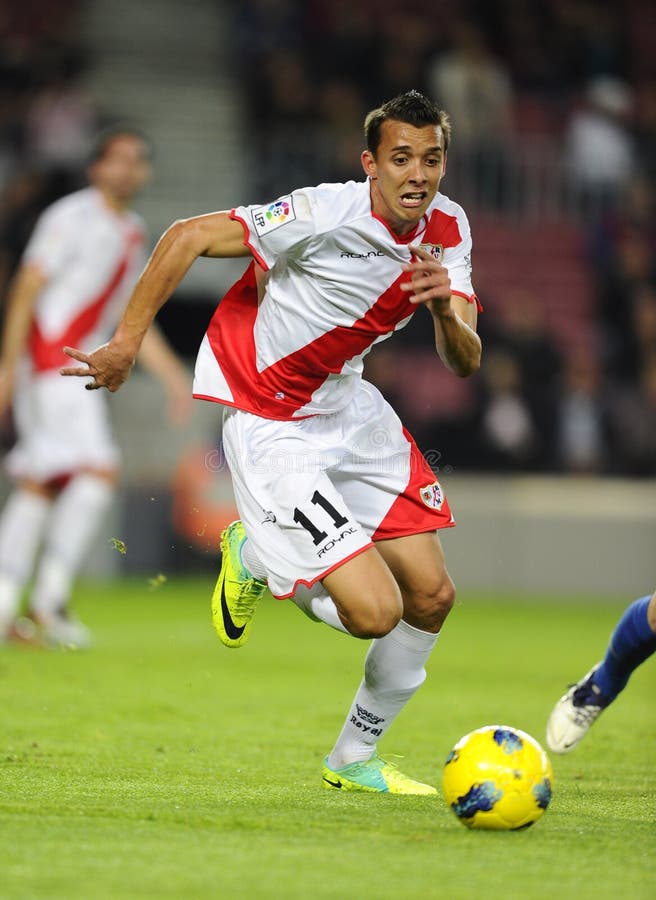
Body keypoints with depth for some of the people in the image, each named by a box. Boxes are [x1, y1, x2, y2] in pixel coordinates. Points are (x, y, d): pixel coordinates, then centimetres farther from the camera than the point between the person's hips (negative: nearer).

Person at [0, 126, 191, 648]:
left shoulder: (133, 235, 18)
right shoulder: (72, 218, -8)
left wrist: (174, 375, 19)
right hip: (48, 356, -9)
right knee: (99, 469, -17)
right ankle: (50, 601, -16)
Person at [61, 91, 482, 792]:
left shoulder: (448, 228, -4)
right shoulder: (328, 215, -26)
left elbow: (465, 363, -5)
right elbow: (188, 237, -21)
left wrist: (445, 307, -26)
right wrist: (125, 343, -19)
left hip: (343, 402, 8)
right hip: (263, 414, -8)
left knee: (431, 596, 5)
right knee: (374, 611, -17)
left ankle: (353, 759, 27)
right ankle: (253, 559, 15)